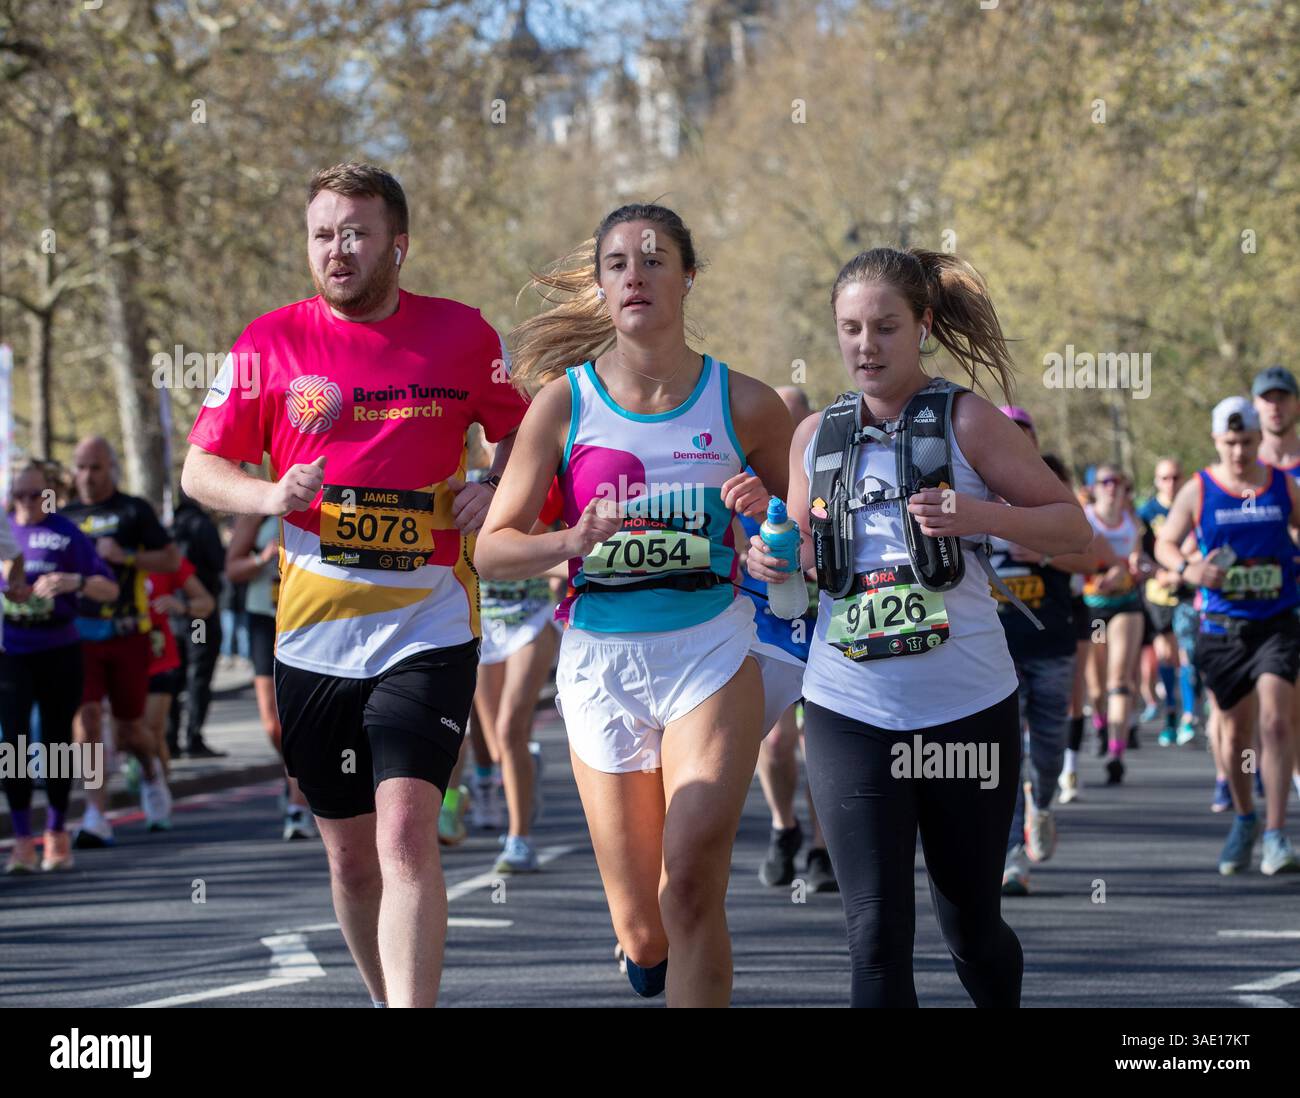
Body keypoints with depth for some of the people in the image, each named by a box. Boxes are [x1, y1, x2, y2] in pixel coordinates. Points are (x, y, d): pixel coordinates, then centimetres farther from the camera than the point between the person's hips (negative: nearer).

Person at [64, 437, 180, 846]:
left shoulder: (134, 511, 1)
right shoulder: (66, 517, 11)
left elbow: (171, 559, -2)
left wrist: (125, 556, -15)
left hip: (127, 634, -2)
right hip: (80, 637, 2)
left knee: (128, 729, 7)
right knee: (86, 720, -13)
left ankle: (151, 770, 43)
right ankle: (95, 819, -15)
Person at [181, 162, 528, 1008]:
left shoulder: (462, 335, 1)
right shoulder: (272, 343, 3)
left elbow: (523, 432, 16)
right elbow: (201, 469, 8)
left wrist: (494, 493, -5)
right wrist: (270, 495, -13)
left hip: (429, 627, -2)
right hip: (313, 633, 2)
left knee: (406, 830, -19)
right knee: (350, 853, 10)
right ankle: (391, 1000, 29)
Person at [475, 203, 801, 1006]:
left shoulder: (743, 404, 0)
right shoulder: (564, 403, -1)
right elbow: (492, 550, -2)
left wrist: (767, 514, -10)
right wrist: (571, 542, -21)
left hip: (712, 654, -1)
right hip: (601, 663, 1)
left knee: (690, 885, -20)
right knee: (642, 931, 7)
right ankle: (648, 955, 44)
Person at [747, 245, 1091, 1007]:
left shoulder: (967, 421, -2)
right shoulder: (816, 436, 8)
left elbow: (1074, 528, -3)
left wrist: (981, 516, -20)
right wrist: (773, 559, -3)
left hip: (968, 709, -2)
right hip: (850, 711, 2)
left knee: (972, 926, 12)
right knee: (877, 938, -8)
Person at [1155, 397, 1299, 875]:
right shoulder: (1197, 491, 1)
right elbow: (1164, 543, 8)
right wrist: (1188, 570, -11)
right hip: (1221, 626, 1)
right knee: (1235, 732, 9)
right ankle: (1244, 819, 33)